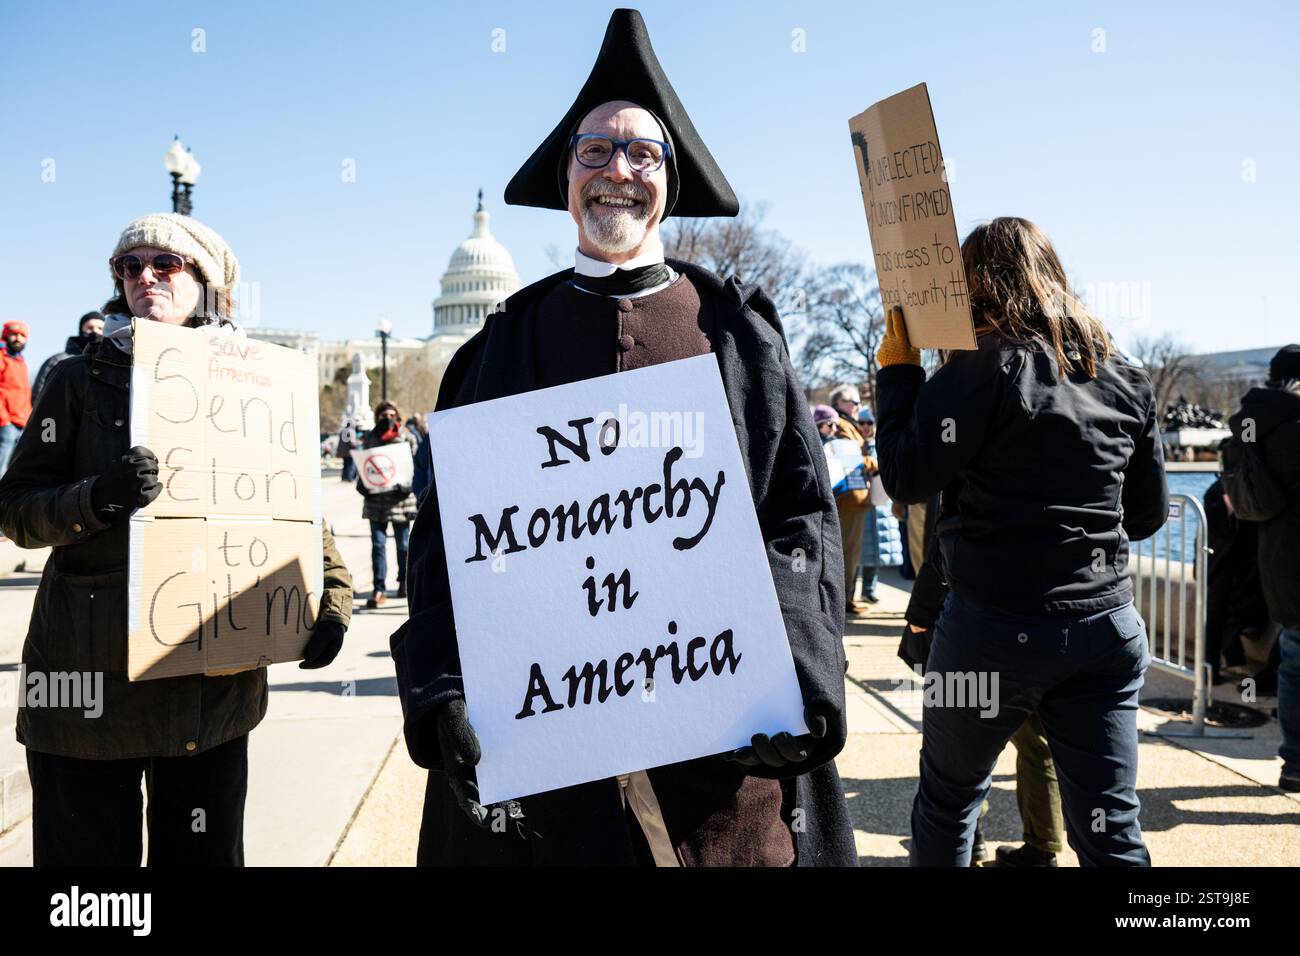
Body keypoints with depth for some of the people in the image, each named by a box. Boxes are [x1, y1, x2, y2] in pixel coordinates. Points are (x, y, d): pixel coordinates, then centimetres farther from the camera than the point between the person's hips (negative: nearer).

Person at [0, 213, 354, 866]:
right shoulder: (81, 379, 5)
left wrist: (333, 593, -5)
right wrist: (96, 500, -20)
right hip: (92, 679, -1)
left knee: (206, 850, 12)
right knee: (89, 850, 5)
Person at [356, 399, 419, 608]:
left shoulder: (406, 437, 3)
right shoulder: (369, 438, 10)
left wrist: (408, 485, -14)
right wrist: (361, 484, -2)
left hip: (400, 498, -1)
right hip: (376, 499, 1)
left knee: (403, 544, 10)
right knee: (378, 544, -3)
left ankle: (404, 581, 30)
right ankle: (379, 589, -1)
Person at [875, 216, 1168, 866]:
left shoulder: (986, 367, -11)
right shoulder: (1126, 378, 8)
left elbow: (906, 478, -10)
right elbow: (1148, 513, 13)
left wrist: (896, 369, 0)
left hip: (996, 628, -5)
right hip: (1107, 628, 5)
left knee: (947, 800, 17)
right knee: (1111, 831, 9)